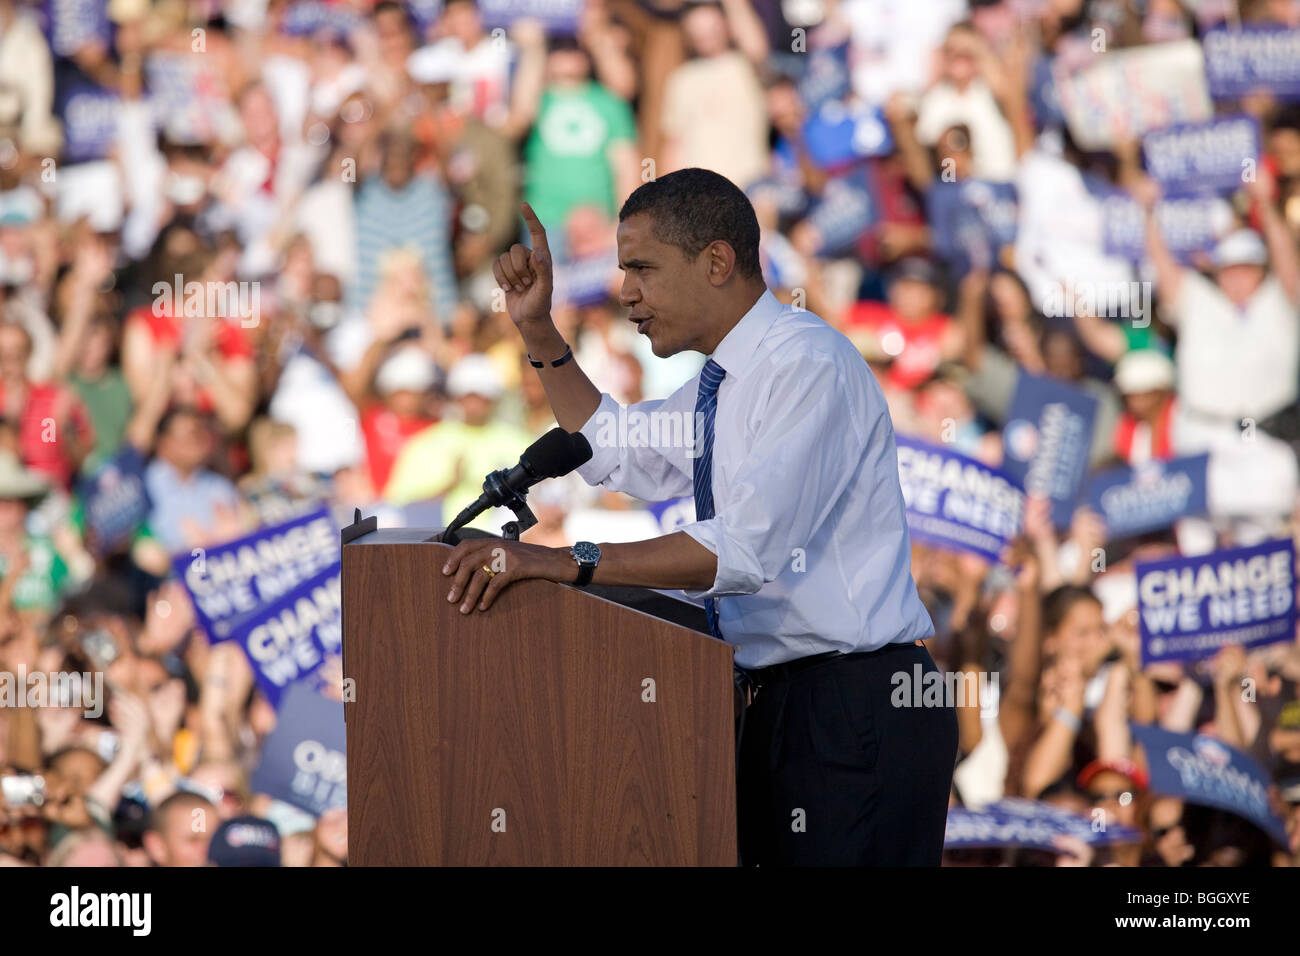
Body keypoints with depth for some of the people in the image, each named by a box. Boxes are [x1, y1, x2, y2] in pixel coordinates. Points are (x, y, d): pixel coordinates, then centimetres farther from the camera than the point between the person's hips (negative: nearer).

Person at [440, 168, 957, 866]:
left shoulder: (807, 364, -15)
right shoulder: (716, 388, 17)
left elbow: (748, 545, -26)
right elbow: (612, 454, 35)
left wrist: (568, 563, -29)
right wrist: (537, 330, 23)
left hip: (857, 709, -10)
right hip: (780, 704, 10)